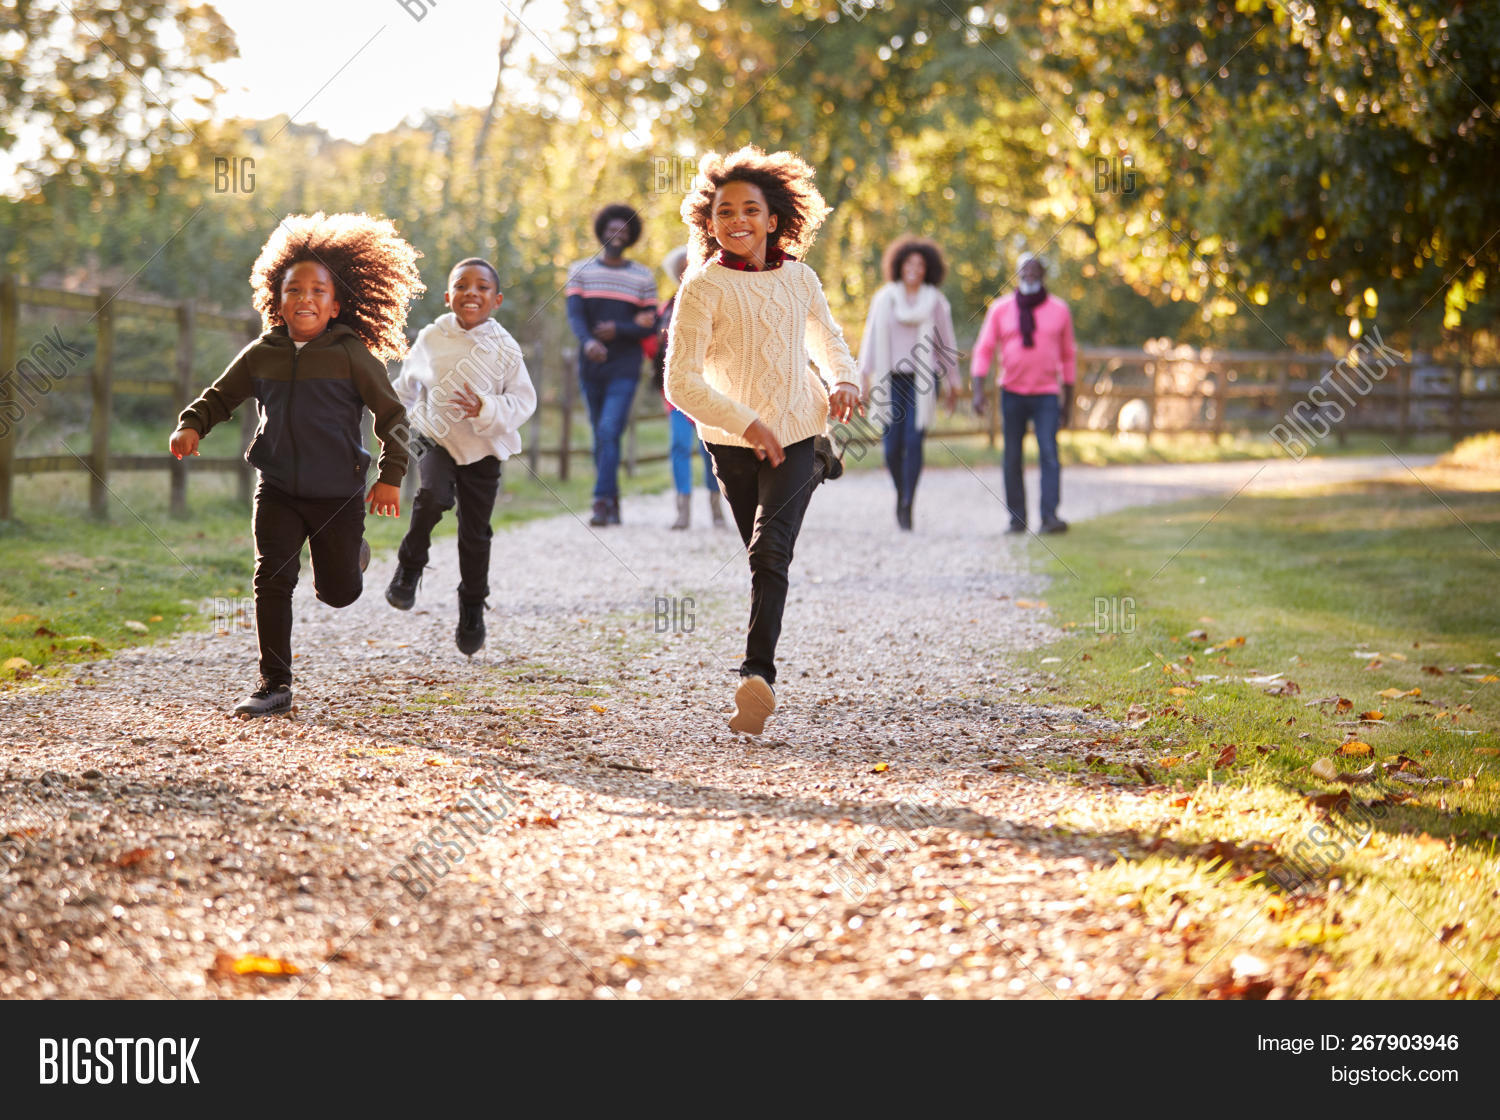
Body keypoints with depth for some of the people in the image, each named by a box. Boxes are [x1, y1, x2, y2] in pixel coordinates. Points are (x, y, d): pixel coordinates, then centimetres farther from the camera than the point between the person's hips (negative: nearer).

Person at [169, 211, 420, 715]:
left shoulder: (351, 355, -8)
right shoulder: (261, 355, 2)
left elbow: (391, 414, -3)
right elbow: (220, 396, 15)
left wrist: (390, 476, -9)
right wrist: (191, 425, -5)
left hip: (338, 492, -2)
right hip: (278, 489, 2)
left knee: (339, 592, 8)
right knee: (273, 579, -9)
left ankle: (349, 552, 46)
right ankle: (274, 684, 0)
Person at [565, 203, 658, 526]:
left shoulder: (643, 277, 5)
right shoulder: (580, 271, 6)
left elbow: (651, 325, 2)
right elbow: (574, 314, -7)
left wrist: (618, 330, -16)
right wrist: (588, 341, -27)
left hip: (624, 369, -2)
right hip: (591, 367, 2)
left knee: (609, 432, -16)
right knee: (601, 436, 9)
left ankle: (602, 503, -19)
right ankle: (612, 503, 19)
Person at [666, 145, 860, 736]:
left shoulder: (798, 278, 3)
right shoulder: (703, 287, -9)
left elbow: (826, 337, 23)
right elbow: (681, 382, -16)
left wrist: (843, 378, 2)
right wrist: (745, 422, -24)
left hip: (797, 434, 1)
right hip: (733, 441, -1)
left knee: (770, 550, -19)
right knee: (764, 556, 10)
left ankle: (758, 673, -29)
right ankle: (760, 679, 27)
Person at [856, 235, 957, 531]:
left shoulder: (936, 302, 3)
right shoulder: (884, 299, 4)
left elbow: (946, 344, 9)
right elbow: (871, 339, 4)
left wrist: (951, 383, 10)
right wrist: (864, 379, -2)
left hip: (922, 380, -1)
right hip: (891, 380, 1)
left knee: (913, 442, -13)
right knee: (893, 445, -1)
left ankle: (907, 506, -9)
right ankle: (901, 492, 27)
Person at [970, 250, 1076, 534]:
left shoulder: (1059, 310, 5)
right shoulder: (1001, 309, 3)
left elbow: (1068, 356, 12)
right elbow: (983, 350, 3)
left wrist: (1068, 401, 11)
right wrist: (978, 390, -10)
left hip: (1046, 396, -1)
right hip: (1012, 393, 1)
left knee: (1049, 453, -15)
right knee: (1012, 458, 3)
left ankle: (1050, 516, -22)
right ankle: (1017, 518, 10)